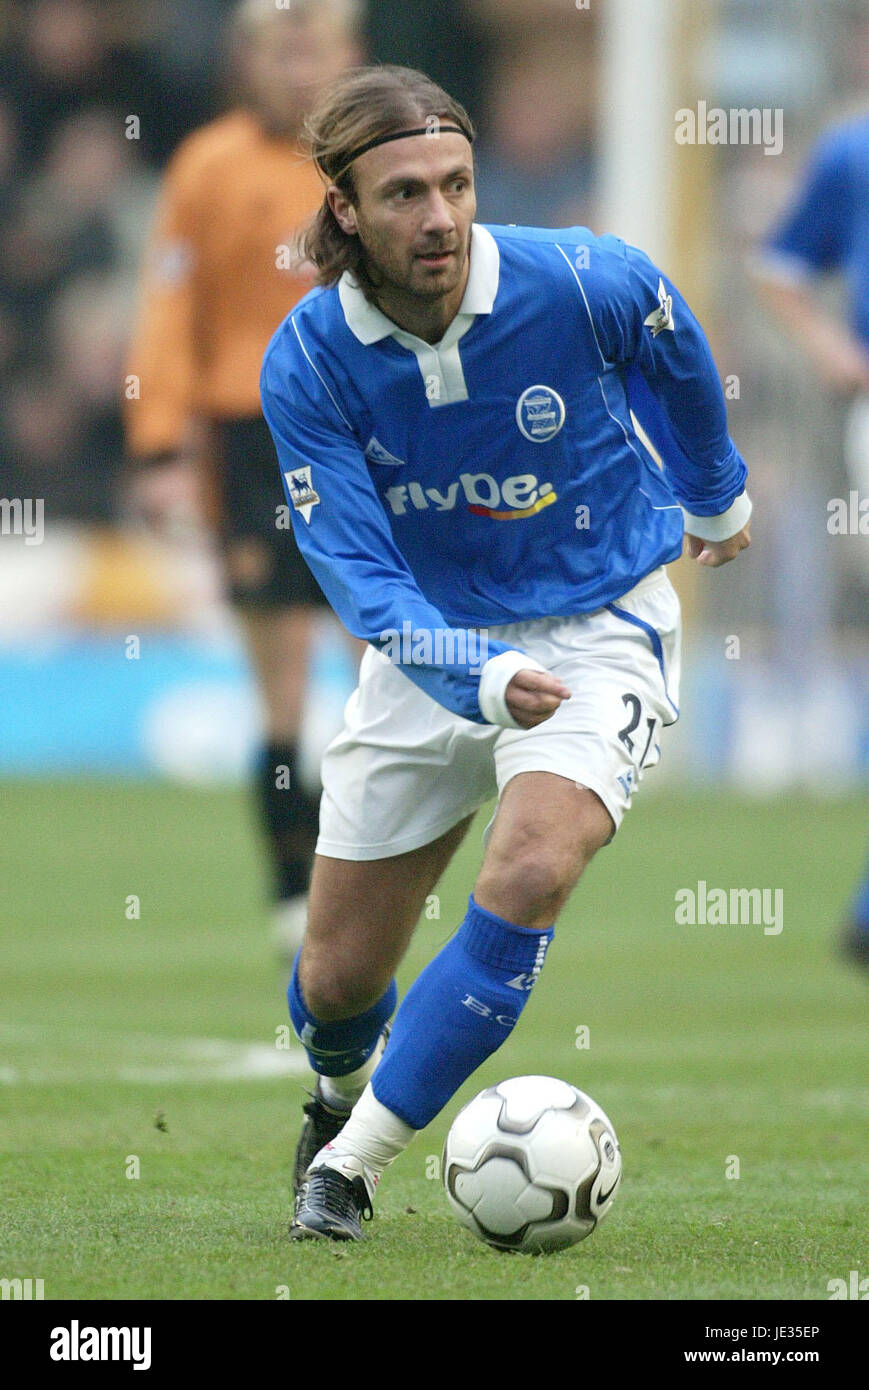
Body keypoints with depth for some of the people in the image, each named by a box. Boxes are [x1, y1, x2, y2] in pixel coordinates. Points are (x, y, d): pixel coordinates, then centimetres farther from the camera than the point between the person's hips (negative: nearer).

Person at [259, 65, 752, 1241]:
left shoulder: (591, 286, -21)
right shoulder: (307, 362, -19)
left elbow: (676, 360, 4)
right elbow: (357, 573, -22)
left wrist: (718, 493, 22)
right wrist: (478, 678, -41)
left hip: (597, 626, -2)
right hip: (430, 643, 2)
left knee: (530, 874, -30)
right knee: (338, 977, 6)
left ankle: (352, 1162, -18)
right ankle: (341, 1096, 46)